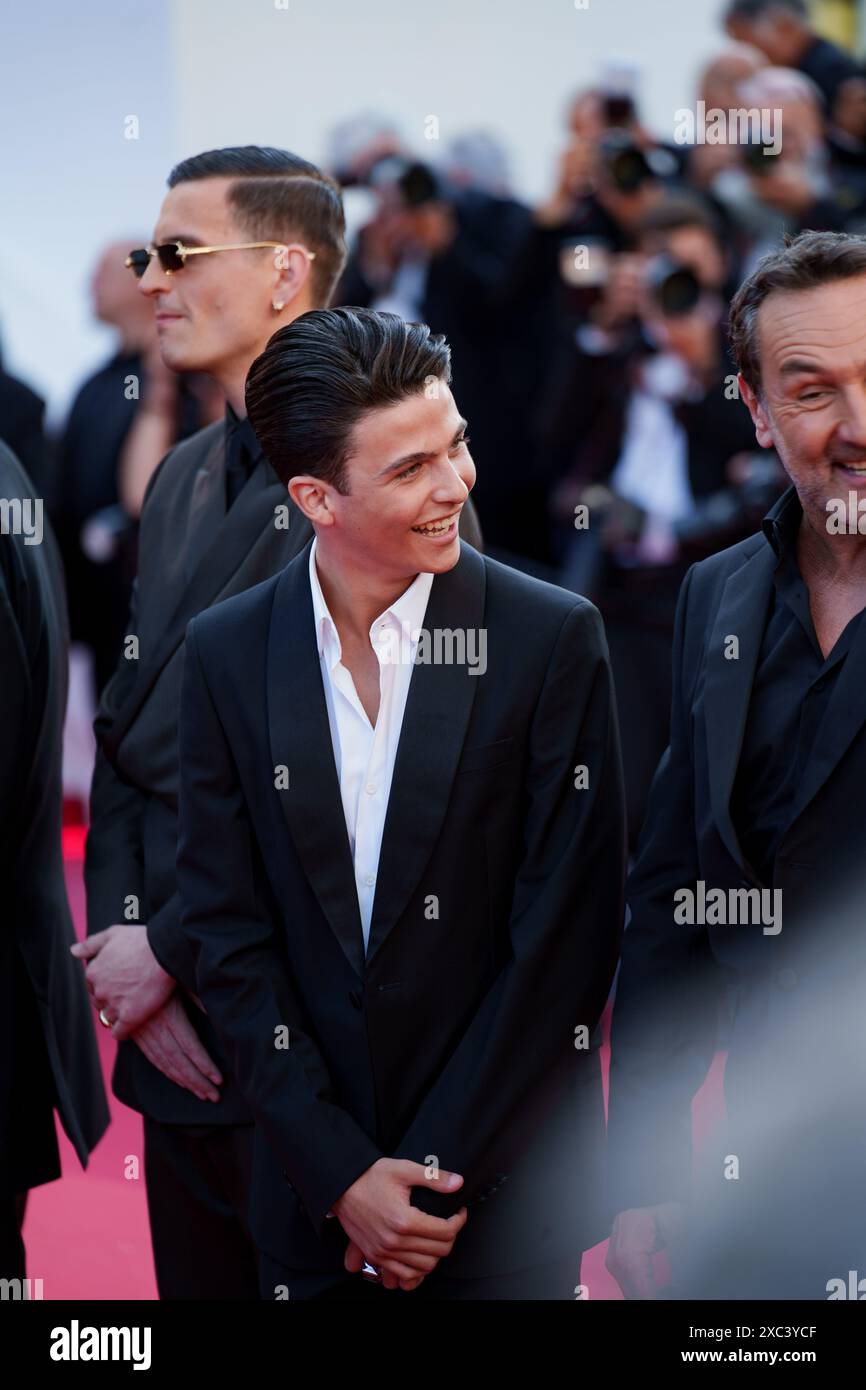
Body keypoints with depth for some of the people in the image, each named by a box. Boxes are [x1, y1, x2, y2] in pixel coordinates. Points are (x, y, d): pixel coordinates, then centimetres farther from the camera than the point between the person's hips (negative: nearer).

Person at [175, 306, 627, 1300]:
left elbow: (566, 938, -9)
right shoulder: (227, 652, -1)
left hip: (503, 1191, -2)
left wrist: (436, 1178, -10)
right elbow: (229, 939, -1)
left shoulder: (549, 638, -8)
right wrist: (342, 1175, -9)